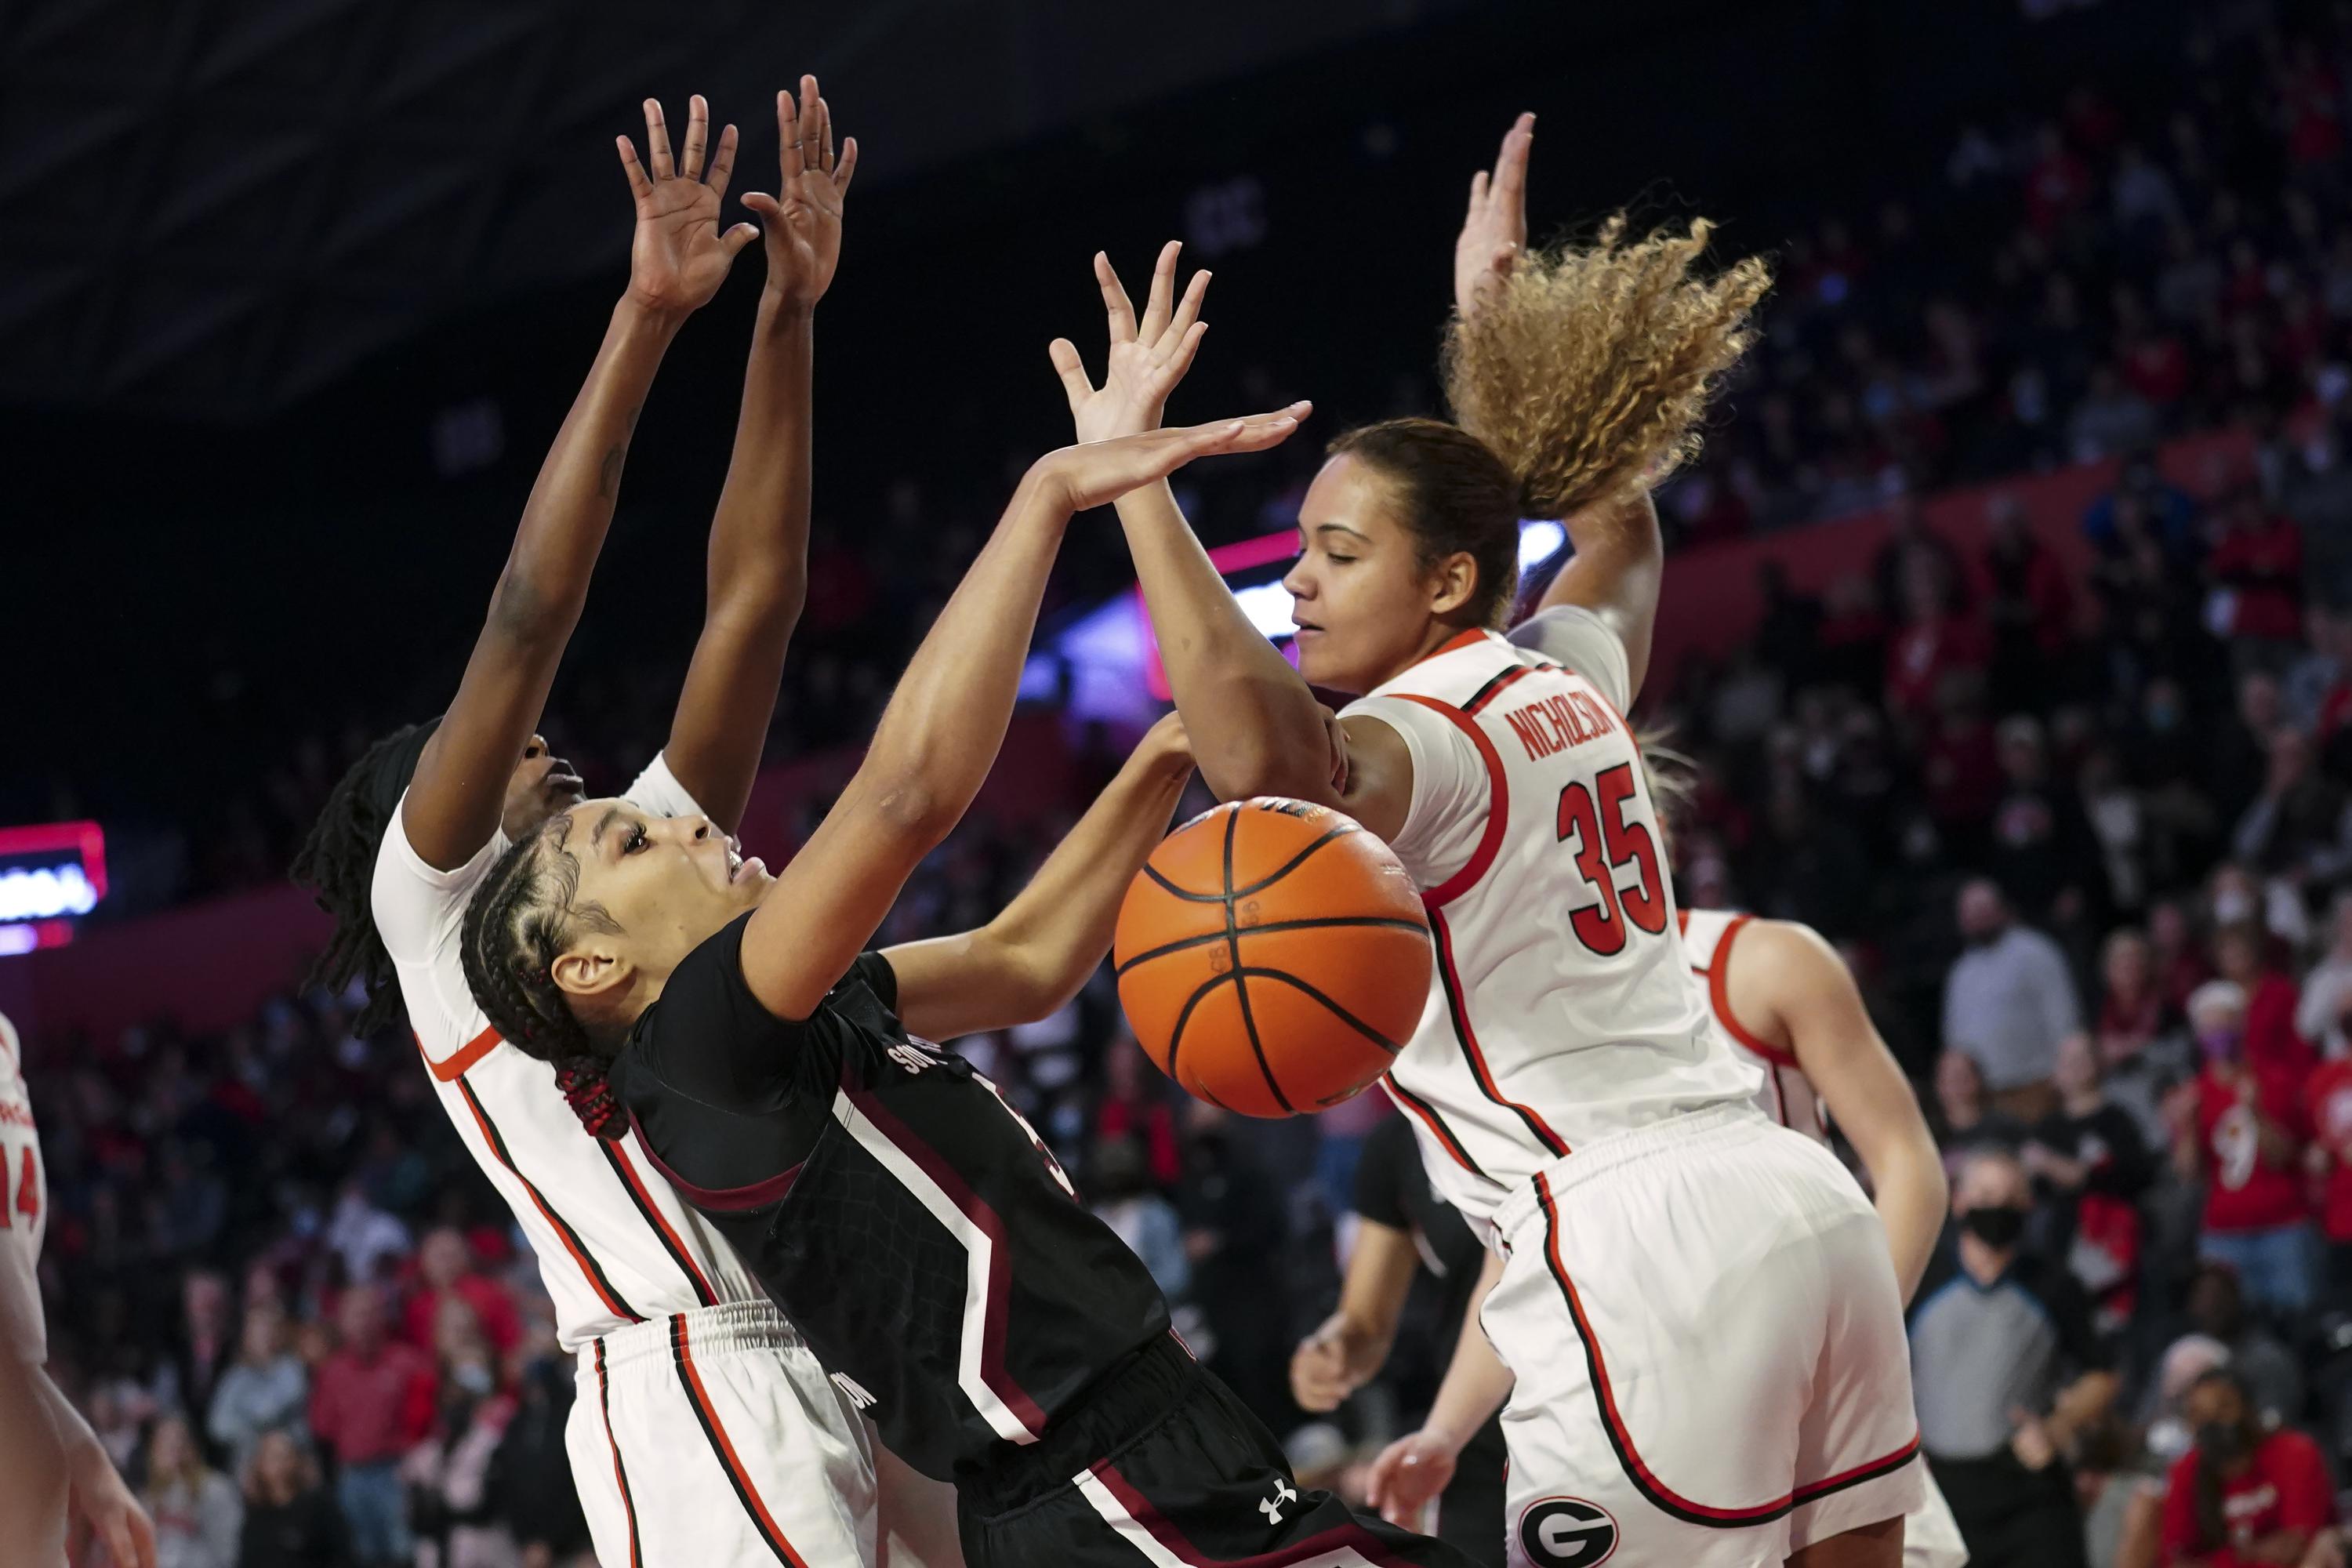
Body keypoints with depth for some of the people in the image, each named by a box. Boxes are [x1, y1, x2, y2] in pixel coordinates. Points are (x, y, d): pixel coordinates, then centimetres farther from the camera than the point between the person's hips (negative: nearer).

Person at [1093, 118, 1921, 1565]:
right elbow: (1617, 525, 40)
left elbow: (1269, 765, -33)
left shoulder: (1418, 741, -8)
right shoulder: (1567, 679, 16)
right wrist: (1508, 308, 45)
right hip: (1806, 1207, 9)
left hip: (1647, 1259, -9)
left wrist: (1136, 479, -28)